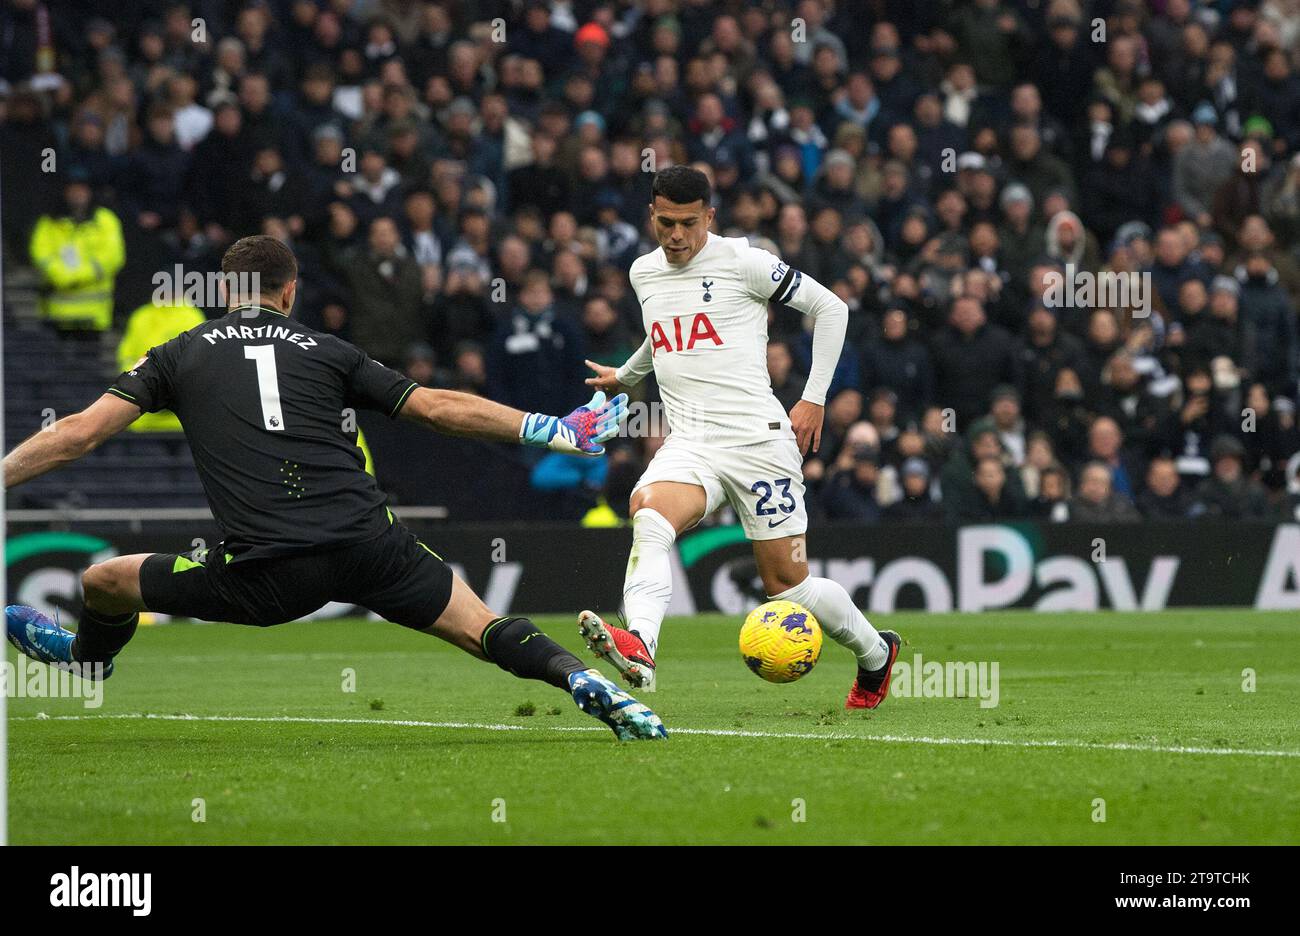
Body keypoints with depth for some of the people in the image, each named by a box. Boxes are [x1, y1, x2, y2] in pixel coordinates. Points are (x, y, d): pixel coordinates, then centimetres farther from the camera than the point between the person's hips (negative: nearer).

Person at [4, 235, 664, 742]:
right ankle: (589, 684, -13)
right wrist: (555, 430, 21)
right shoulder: (326, 351, 15)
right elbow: (441, 408, 14)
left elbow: (78, 434, 7)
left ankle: (87, 654, 52)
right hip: (368, 543, 1)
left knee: (104, 582, 22)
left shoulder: (180, 355, 13)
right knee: (483, 629, 10)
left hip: (267, 576, -1)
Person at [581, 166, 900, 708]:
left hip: (758, 440, -4)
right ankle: (638, 648, -50)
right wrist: (624, 377, 51)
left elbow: (830, 309, 3)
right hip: (687, 445, 4)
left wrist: (814, 399, -1)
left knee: (788, 583, -1)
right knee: (648, 517, -29)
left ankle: (876, 654, 27)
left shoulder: (742, 262, -5)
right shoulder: (644, 273, 13)